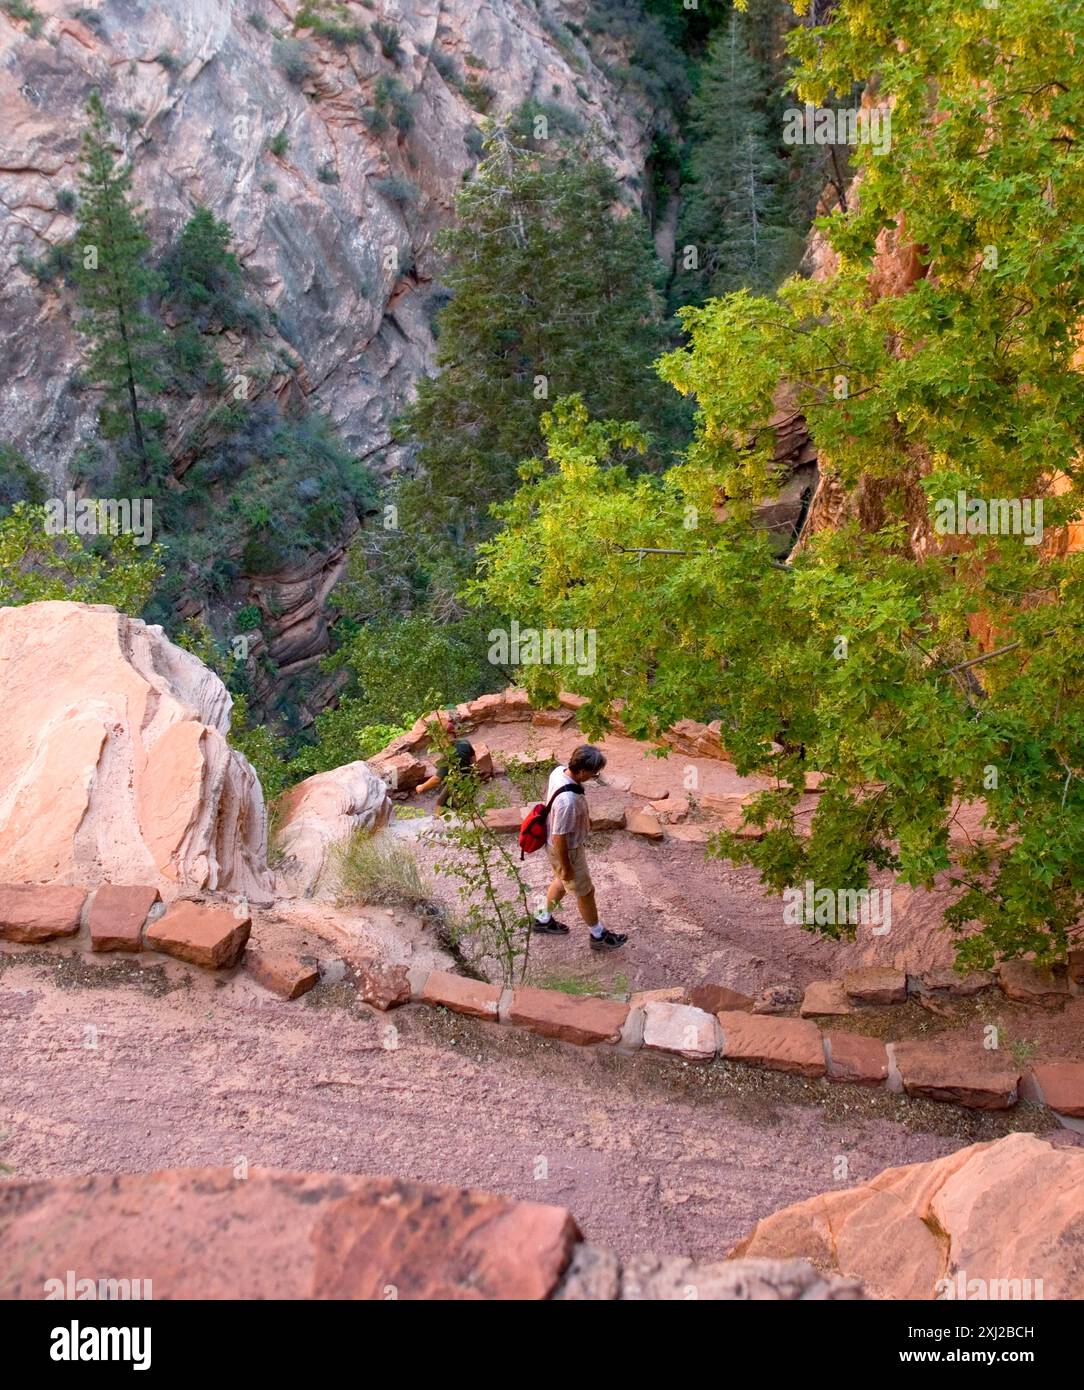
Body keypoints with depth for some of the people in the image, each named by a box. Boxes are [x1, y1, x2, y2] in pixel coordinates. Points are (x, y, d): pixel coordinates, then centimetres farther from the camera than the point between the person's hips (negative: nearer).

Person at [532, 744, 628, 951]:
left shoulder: (559, 771, -15)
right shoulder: (567, 801, -42)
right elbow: (559, 837, -31)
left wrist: (583, 817, 21)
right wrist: (565, 866, -16)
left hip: (566, 842, 8)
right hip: (567, 850, -8)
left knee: (563, 882, 31)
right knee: (585, 892, 15)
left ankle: (543, 919, 52)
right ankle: (598, 936, 37)